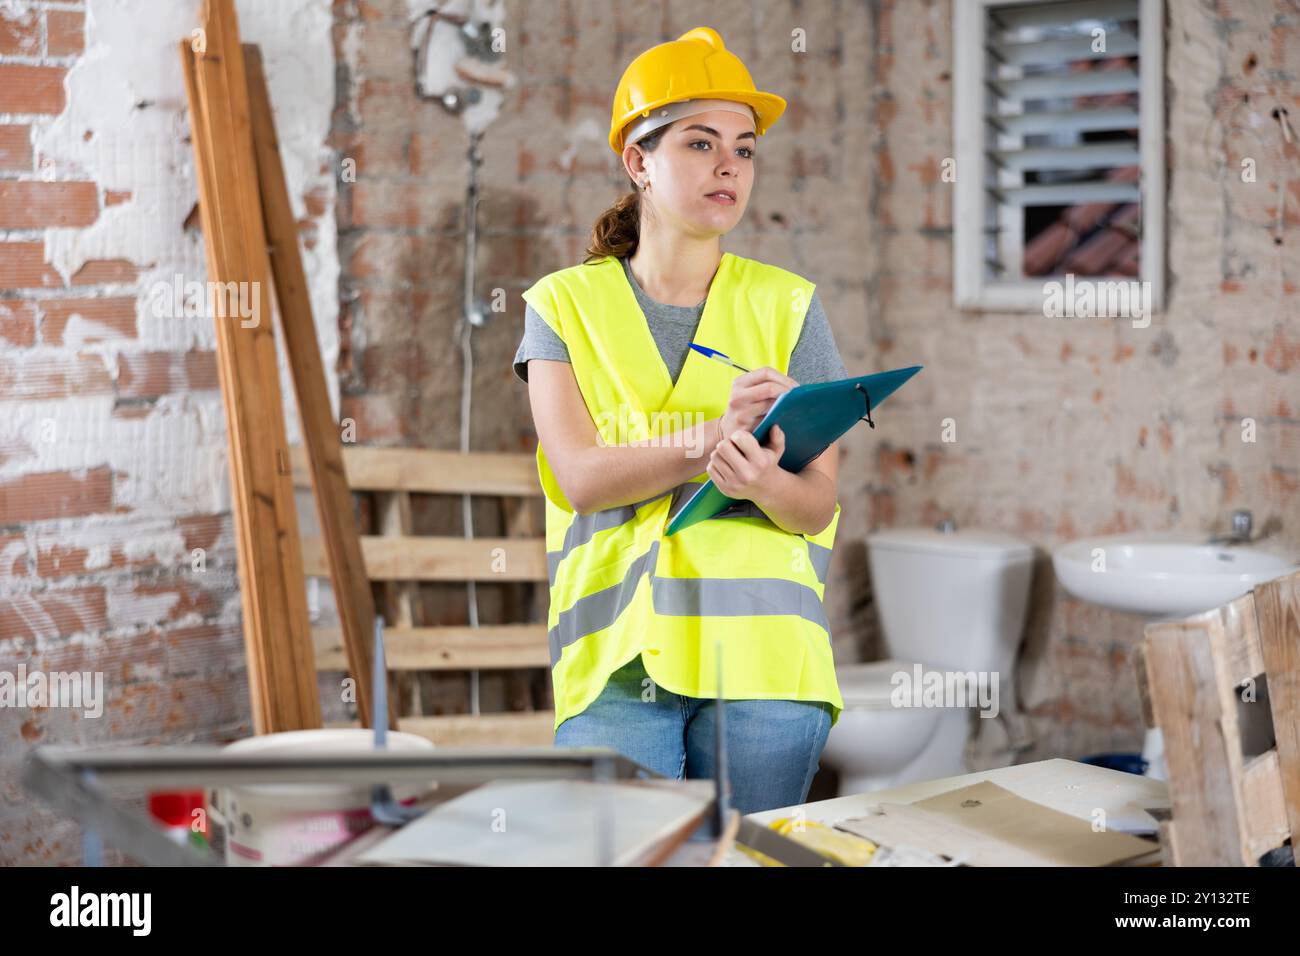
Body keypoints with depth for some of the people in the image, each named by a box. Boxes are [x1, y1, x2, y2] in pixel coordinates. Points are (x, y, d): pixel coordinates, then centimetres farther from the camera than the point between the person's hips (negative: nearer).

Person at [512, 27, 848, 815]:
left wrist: (763, 482, -21)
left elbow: (819, 504, 3)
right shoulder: (567, 302, 8)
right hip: (617, 656, -1)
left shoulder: (787, 305, 9)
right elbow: (581, 477, -5)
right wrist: (715, 435, -20)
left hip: (762, 653, 1)